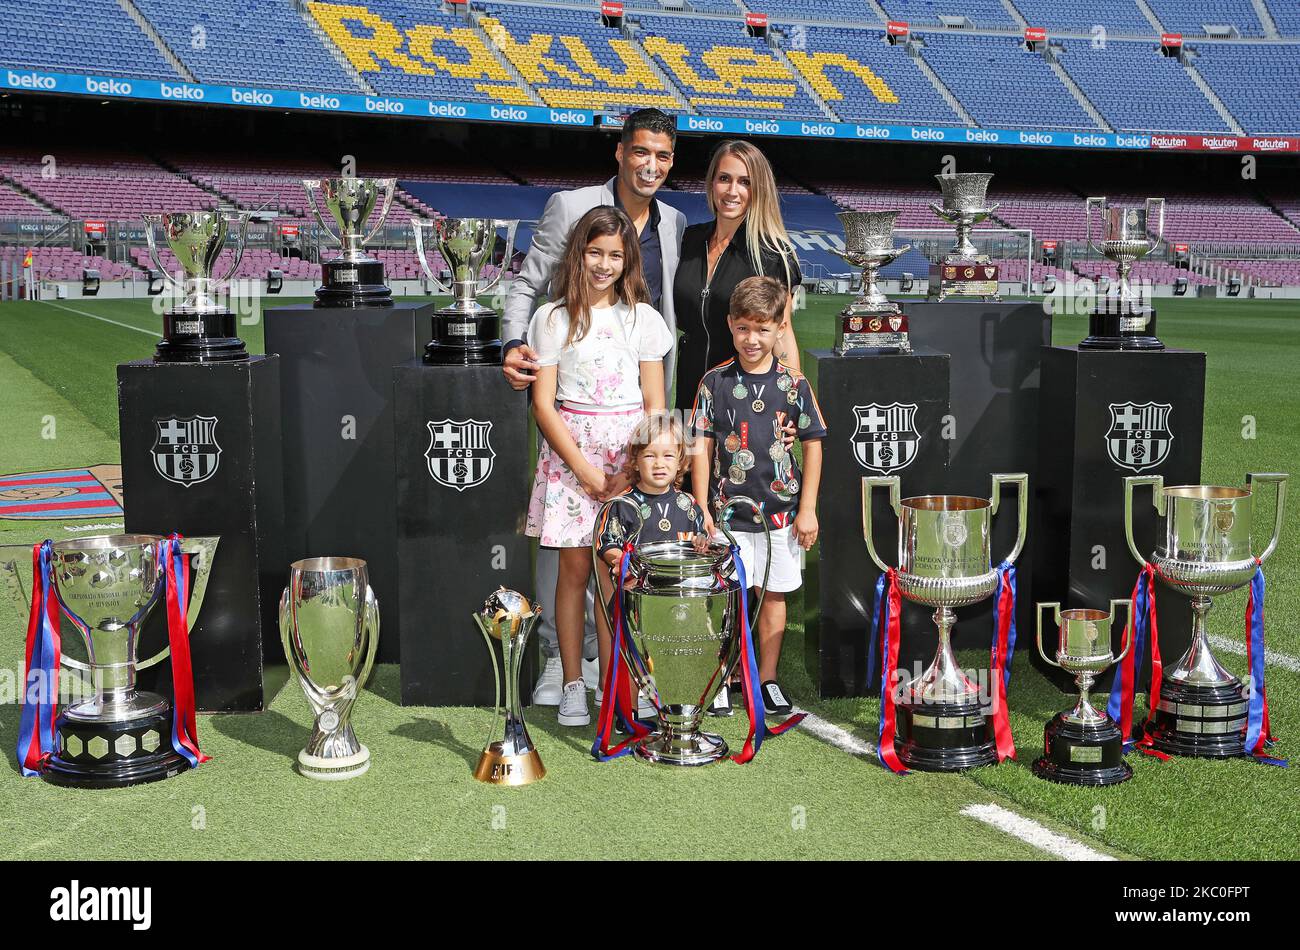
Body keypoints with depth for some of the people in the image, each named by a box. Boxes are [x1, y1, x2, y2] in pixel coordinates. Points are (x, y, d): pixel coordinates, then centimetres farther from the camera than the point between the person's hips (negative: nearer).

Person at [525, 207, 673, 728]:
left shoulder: (642, 318, 7)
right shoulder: (553, 318, 2)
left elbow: (654, 402, 7)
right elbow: (543, 403, -1)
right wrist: (584, 469, -9)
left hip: (630, 449, 1)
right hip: (570, 447, -1)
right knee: (574, 568, 1)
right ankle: (573, 685, 10)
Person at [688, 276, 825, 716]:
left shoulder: (793, 384, -1)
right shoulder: (715, 382, -2)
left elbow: (813, 444, 4)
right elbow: (701, 447, 0)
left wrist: (808, 510, 0)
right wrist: (702, 510, -4)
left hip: (781, 510, 1)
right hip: (728, 511, -1)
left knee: (774, 594, 10)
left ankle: (767, 678, 23)